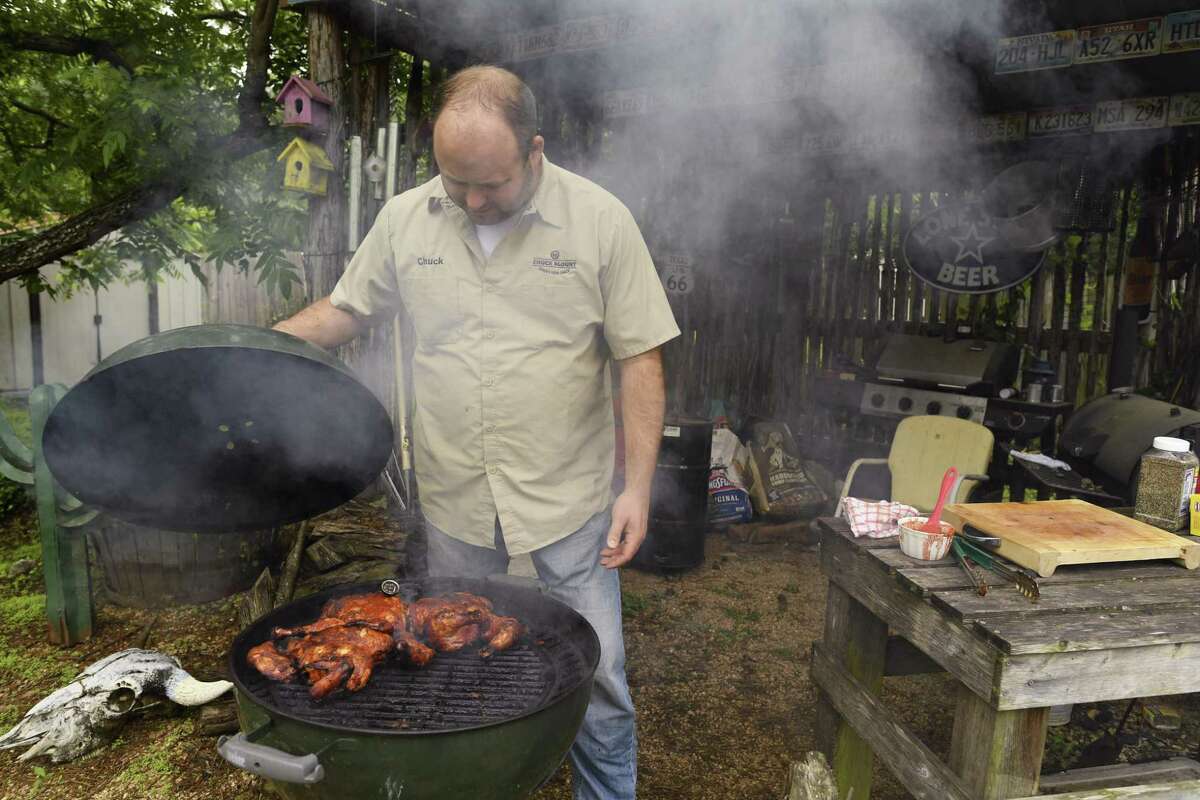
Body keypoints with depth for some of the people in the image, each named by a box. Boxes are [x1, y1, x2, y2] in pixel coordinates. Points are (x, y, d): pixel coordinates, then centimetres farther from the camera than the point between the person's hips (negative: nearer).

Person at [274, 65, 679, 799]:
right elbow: (345, 311, 13)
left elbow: (641, 358, -8)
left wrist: (639, 487, -11)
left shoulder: (601, 220, -8)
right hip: (454, 498, 3)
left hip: (570, 497, -2)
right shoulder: (405, 219, 0)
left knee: (598, 679, 7)